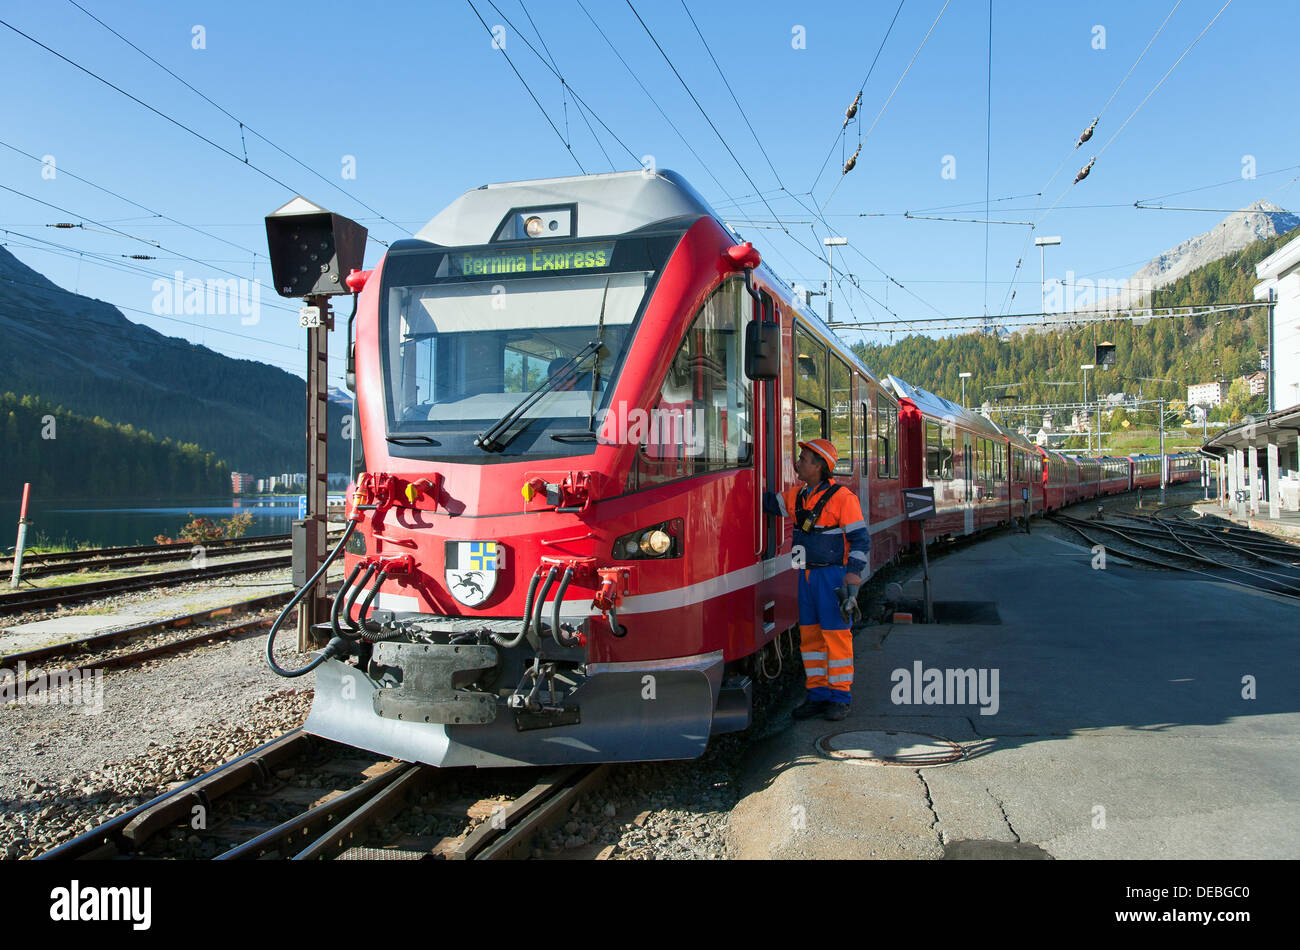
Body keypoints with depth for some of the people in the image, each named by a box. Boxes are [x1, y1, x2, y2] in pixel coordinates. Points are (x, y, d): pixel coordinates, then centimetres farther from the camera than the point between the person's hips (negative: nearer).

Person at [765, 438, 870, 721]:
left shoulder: (841, 497, -10)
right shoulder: (797, 496, 10)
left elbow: (860, 539, -10)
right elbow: (768, 503, 21)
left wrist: (853, 577, -16)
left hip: (833, 576, -7)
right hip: (807, 576, 7)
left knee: (836, 635, -1)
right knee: (810, 635, 9)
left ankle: (841, 698, 9)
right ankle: (817, 695, 18)